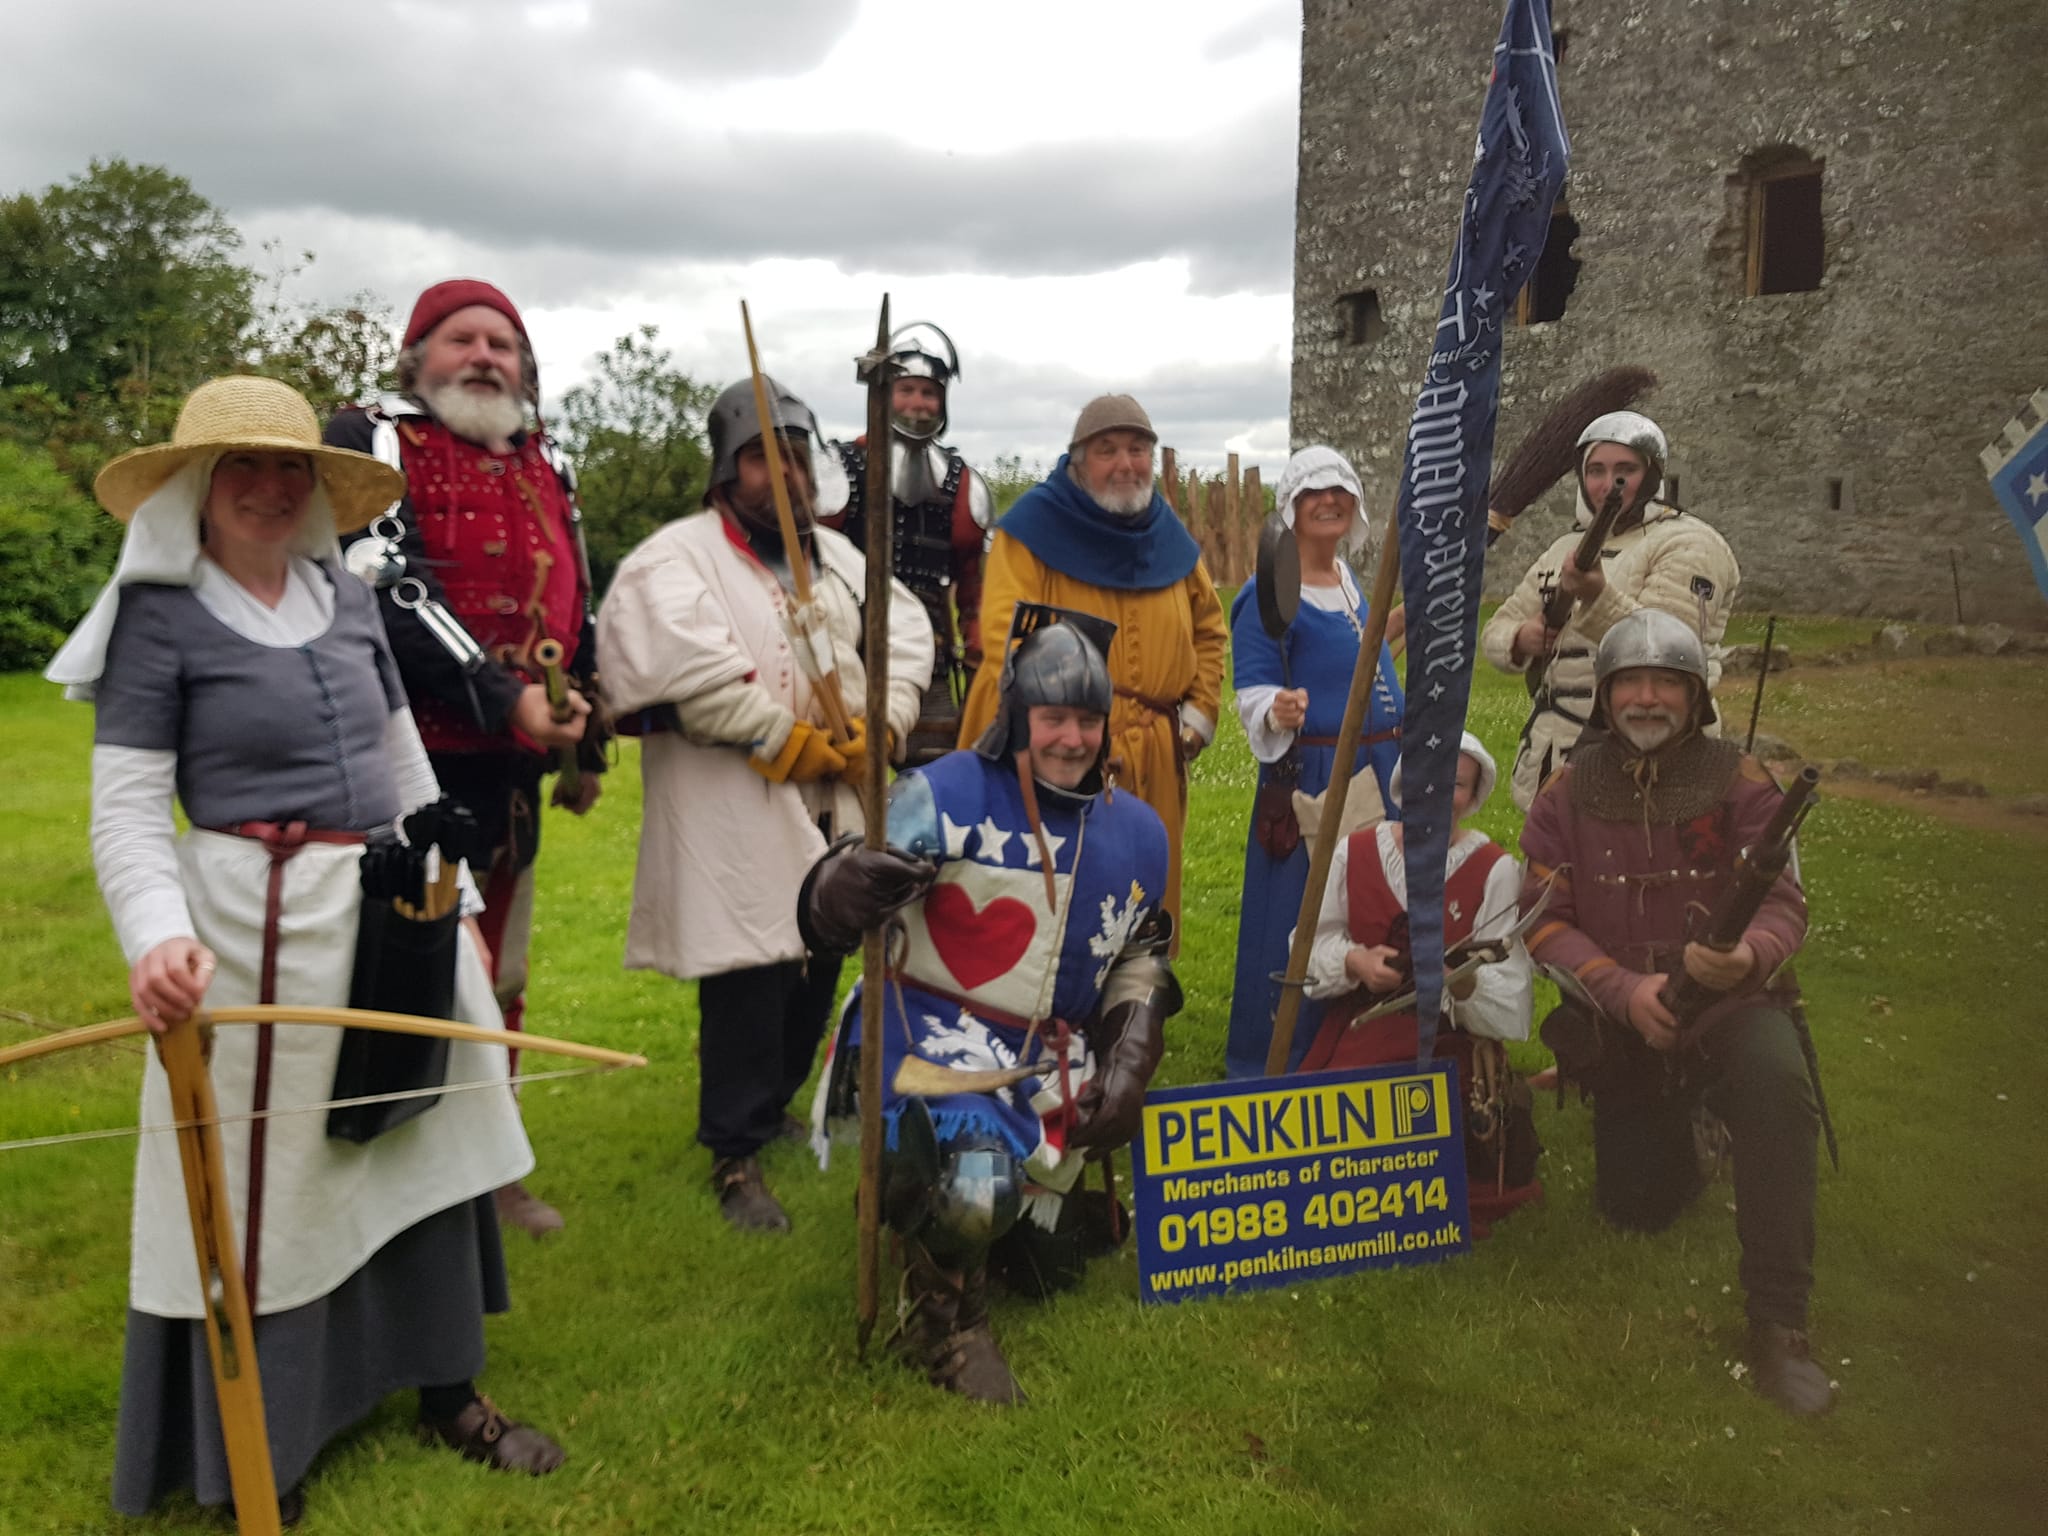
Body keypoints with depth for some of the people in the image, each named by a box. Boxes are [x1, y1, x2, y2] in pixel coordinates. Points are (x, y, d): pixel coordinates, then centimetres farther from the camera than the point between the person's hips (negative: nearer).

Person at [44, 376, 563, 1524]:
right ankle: (256, 1457, 27)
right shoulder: (160, 617, -8)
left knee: (424, 1147, 15)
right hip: (258, 930, -6)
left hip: (398, 913, 6)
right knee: (264, 1182, 5)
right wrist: (160, 934, -29)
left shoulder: (349, 599, 8)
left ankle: (449, 1393, 35)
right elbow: (127, 815, -12)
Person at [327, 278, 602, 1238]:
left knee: (497, 972, 17)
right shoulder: (372, 444, -6)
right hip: (406, 767, -7)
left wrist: (587, 746, 20)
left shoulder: (544, 466, 15)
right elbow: (393, 598, -19)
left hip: (508, 770, 7)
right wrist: (504, 698, -25)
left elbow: (575, 610, 21)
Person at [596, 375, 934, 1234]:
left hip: (834, 808, 7)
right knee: (750, 986, -7)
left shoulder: (836, 555, 16)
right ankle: (736, 1155, 8)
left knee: (818, 968, 15)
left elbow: (905, 635, 13)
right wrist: (792, 740, -17)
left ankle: (772, 1107, 36)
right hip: (735, 816, -7)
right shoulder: (679, 556, -7)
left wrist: (879, 727, -3)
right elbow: (693, 671, -22)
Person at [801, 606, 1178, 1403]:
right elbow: (826, 906, -24)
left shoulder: (1135, 831, 3)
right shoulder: (945, 797, -17)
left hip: (1052, 1065, 6)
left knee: (1052, 1260, 15)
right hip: (938, 1042, -6)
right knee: (976, 1194, -34)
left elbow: (1141, 957, 15)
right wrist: (843, 881, -48)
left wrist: (1128, 1065, 3)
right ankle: (945, 1321, -2)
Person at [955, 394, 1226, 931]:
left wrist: (1199, 714, 10)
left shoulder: (1167, 535, 12)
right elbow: (1005, 636, -14)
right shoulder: (1034, 524, -5)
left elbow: (1210, 629, 22)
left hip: (1153, 759, 6)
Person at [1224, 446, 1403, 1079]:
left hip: (1377, 770, 8)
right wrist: (1278, 711, -33)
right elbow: (1252, 691, -15)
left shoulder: (1349, 578, 13)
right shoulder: (1267, 593, -10)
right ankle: (1270, 1059, 7)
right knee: (1296, 916, -6)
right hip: (1309, 775, -8)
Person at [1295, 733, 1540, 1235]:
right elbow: (1312, 943, 6)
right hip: (1359, 1038, 2)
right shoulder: (1355, 852, 3)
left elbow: (1511, 995, -9)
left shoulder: (1495, 869, -4)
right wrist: (1352, 961, -16)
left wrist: (1464, 982, -31)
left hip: (1452, 1046, -2)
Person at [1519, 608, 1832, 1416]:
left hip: (1728, 1002, -2)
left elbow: (1782, 899, -11)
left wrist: (1751, 955, -35)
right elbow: (1545, 919, -6)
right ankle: (1675, 1131, 44)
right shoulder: (1567, 795, -1)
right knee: (1636, 1209, 7)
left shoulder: (1739, 782, -5)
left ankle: (1778, 1324, -26)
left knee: (1777, 1082, -37)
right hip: (1620, 1017, 2)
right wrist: (1626, 990, -23)